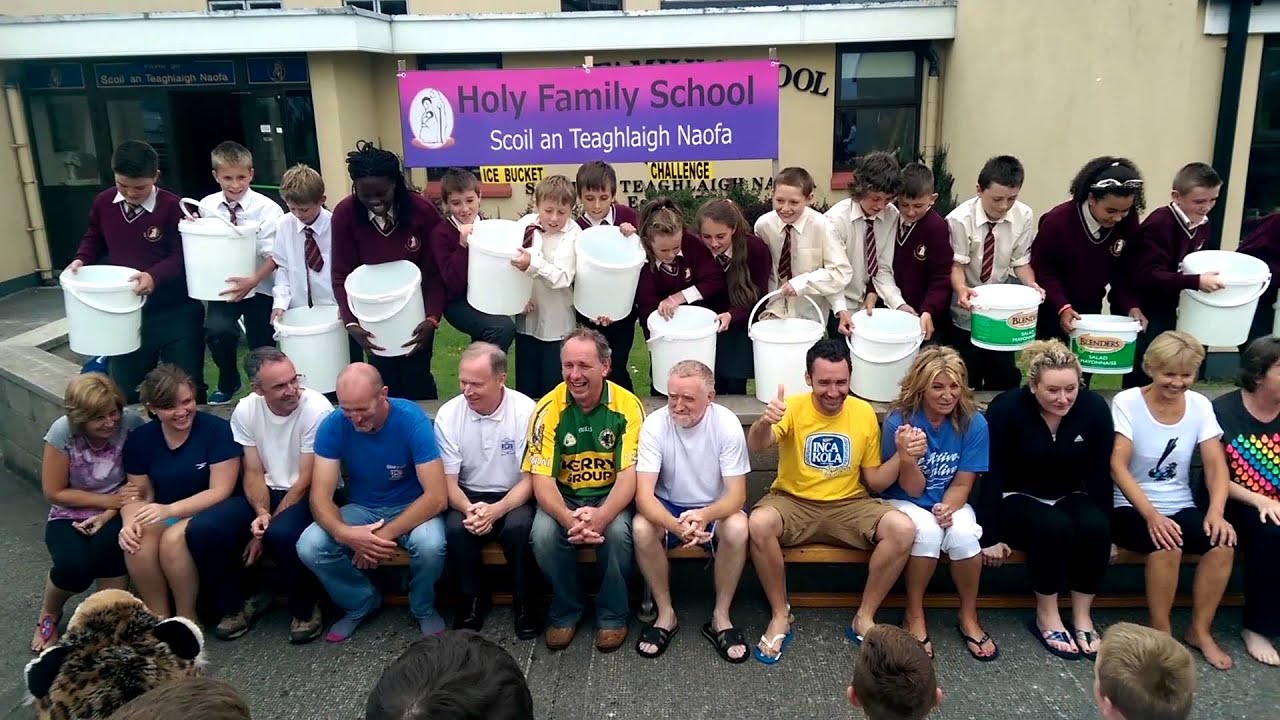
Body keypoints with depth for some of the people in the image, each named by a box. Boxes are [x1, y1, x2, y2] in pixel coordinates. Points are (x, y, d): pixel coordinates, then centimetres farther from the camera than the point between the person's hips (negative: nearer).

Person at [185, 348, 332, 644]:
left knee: (281, 535, -37)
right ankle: (235, 605, 7)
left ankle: (305, 608, -7)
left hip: (311, 495, -5)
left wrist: (269, 526, -17)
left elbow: (306, 481, -17)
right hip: (266, 492, 5)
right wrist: (262, 514, -20)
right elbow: (254, 473, -1)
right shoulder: (245, 411, -5)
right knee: (200, 531, -18)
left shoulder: (317, 410, -21)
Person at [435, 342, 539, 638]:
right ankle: (473, 599, -3)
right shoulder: (448, 414, -9)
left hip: (513, 497, -1)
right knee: (456, 528, -29)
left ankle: (524, 604, -8)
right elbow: (448, 481, -5)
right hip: (468, 497, 2)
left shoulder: (526, 411, -15)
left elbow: (530, 479, -12)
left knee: (518, 526, -32)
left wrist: (496, 511, -29)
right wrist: (469, 509, -27)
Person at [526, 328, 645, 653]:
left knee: (617, 531, -31)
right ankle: (565, 612, 0)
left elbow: (630, 473, -16)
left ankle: (612, 615, -4)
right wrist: (568, 518, -34)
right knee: (543, 534, -28)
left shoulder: (627, 406, -13)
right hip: (563, 497, 1)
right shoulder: (549, 408, -11)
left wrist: (602, 515, -36)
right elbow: (542, 477, -13)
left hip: (610, 495, -1)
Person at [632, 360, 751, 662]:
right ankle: (666, 614, -9)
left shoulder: (727, 424, -17)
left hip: (714, 509, 0)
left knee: (738, 528, -32)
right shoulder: (655, 425, -17)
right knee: (641, 528, -30)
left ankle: (721, 617, -10)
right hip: (668, 509, 0)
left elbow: (736, 494, -19)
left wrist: (704, 516, -41)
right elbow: (644, 494, -23)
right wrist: (676, 525, -44)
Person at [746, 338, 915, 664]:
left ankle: (864, 618, -5)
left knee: (903, 529, -24)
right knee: (759, 523, -33)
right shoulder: (793, 408, -8)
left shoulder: (864, 413, 0)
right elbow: (755, 447, -28)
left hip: (849, 505, 2)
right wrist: (765, 421, -51)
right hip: (793, 502, -2)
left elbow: (875, 481, 6)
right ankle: (780, 617, -11)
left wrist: (901, 455, -13)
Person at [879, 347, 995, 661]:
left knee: (963, 534, -30)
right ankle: (914, 616, -12)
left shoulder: (973, 422, -11)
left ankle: (969, 617, -5)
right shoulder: (899, 421, -18)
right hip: (905, 502, -2)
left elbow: (962, 483, -4)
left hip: (950, 503, 2)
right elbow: (913, 488, -15)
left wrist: (947, 509, -25)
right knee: (928, 532, -34)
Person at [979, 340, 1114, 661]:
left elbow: (1100, 474, -3)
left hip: (1070, 498, 3)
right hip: (1017, 499, -3)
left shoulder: (1094, 407, -12)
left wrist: (1107, 530, -1)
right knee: (1055, 527, -32)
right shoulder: (1007, 408, -21)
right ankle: (1046, 616, -13)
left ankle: (1082, 616, -11)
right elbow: (992, 474, -17)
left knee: (1095, 527, -28)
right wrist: (990, 536, -16)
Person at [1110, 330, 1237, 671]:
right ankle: (1161, 633, -12)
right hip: (1132, 508, -4)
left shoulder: (1200, 405, 2)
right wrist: (1151, 515, -28)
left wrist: (1216, 511, -22)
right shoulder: (1126, 402, -10)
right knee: (1167, 543, -33)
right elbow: (1118, 466, -16)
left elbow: (1216, 465, -3)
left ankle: (1200, 630, -6)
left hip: (1180, 506, 4)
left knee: (1224, 541, -25)